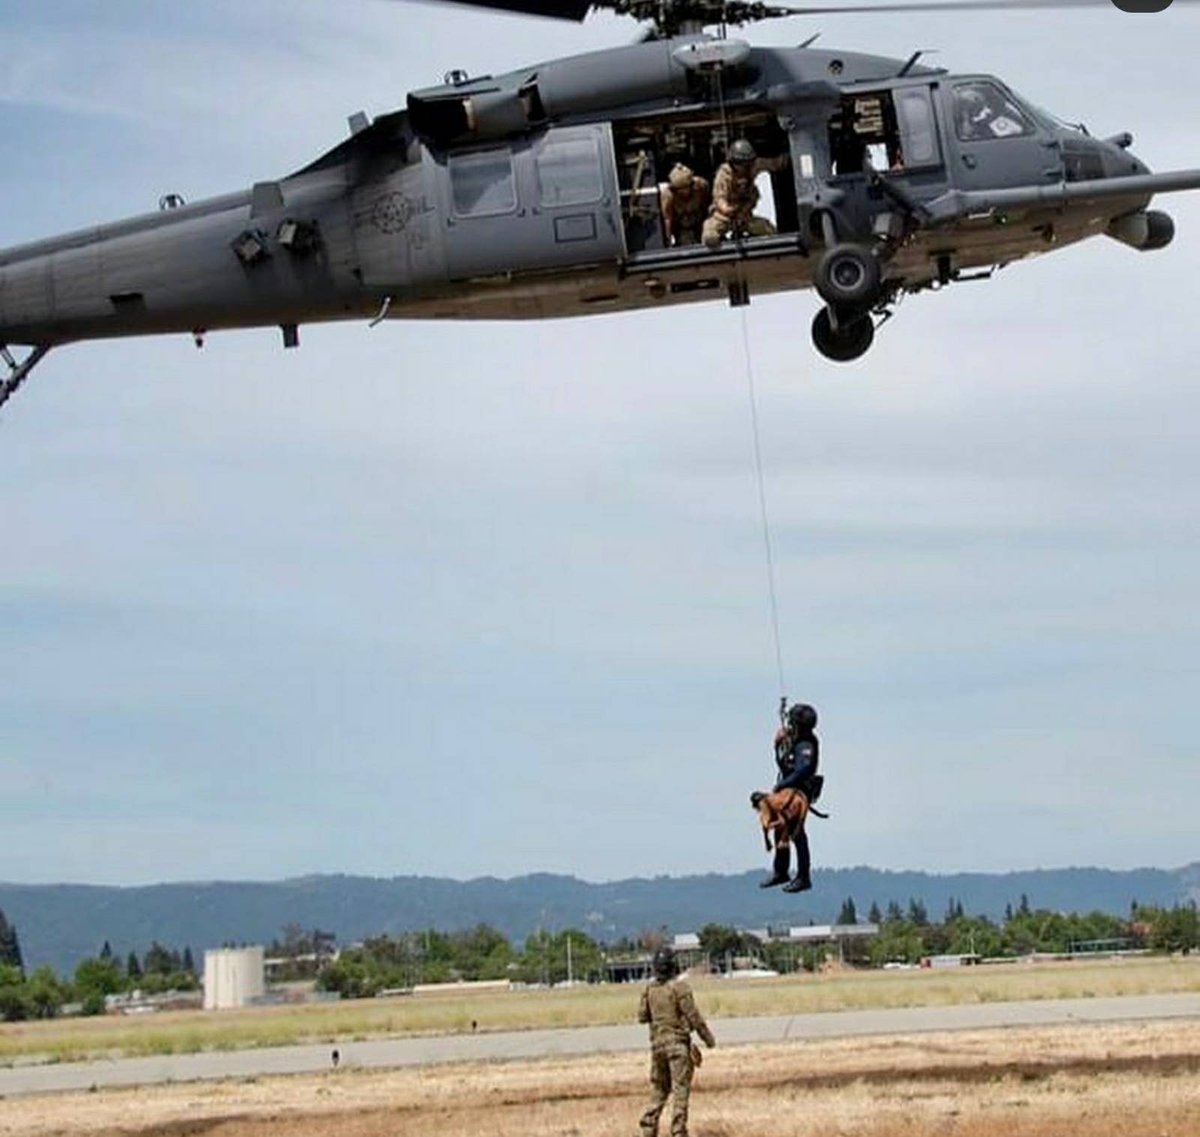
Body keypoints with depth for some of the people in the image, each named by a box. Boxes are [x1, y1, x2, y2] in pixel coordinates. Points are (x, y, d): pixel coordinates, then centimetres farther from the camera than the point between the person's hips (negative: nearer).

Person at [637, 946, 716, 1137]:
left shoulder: (650, 988, 2)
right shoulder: (679, 987, -14)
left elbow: (642, 1016, 7)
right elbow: (694, 1017, -13)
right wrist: (708, 1038, -2)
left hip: (658, 1044, 6)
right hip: (678, 1043, -6)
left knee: (660, 1089, 16)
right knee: (681, 1090, -1)